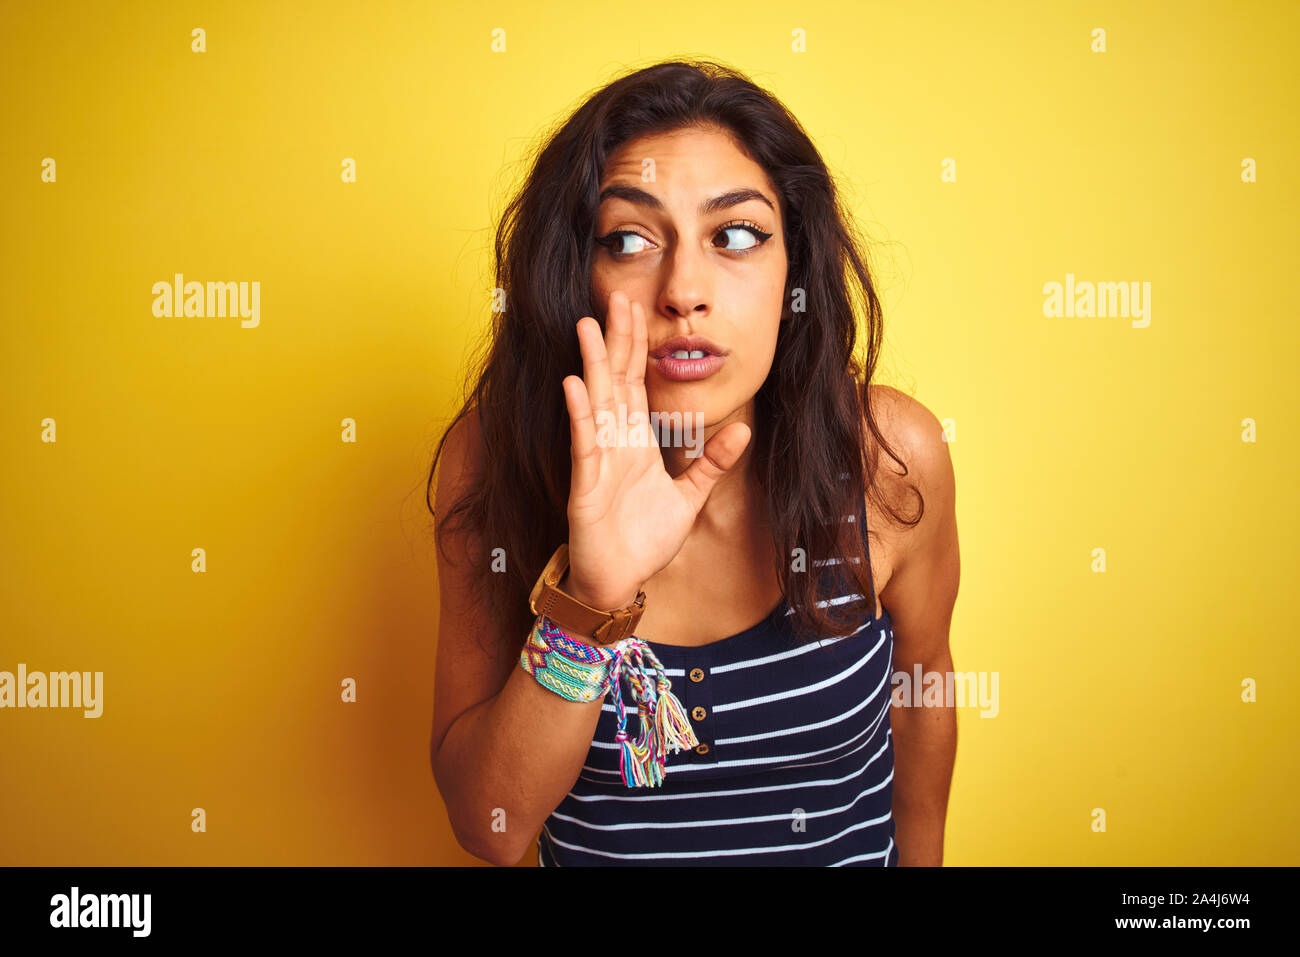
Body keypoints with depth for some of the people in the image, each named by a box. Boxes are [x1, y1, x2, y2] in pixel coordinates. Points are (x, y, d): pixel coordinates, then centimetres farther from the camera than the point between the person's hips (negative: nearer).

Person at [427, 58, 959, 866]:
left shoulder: (891, 454, -21)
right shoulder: (492, 455, -21)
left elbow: (923, 690, -3)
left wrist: (921, 856, 8)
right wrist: (587, 606, -37)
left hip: (849, 850, 1)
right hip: (594, 855, 0)